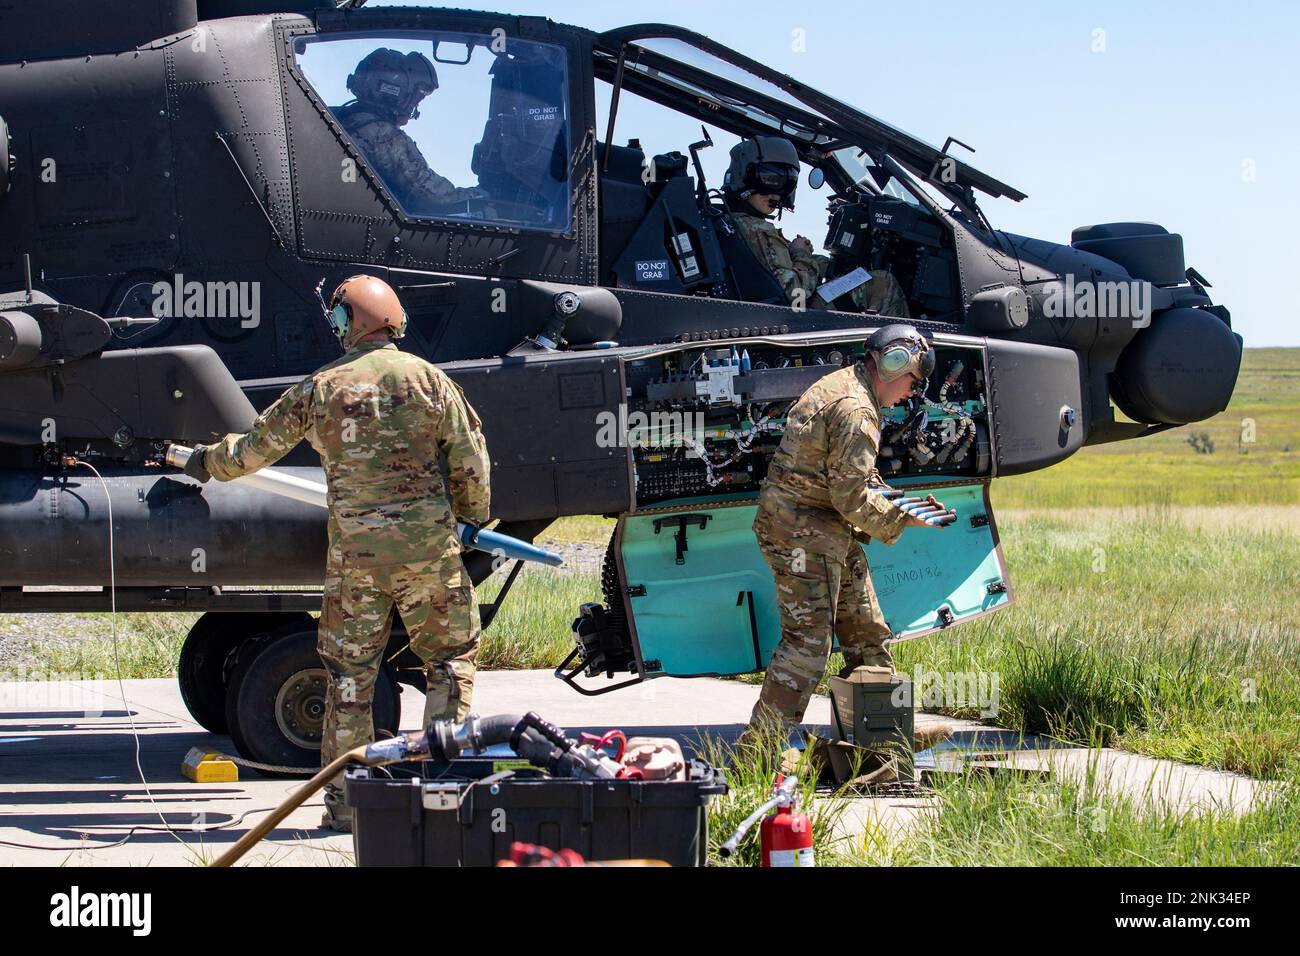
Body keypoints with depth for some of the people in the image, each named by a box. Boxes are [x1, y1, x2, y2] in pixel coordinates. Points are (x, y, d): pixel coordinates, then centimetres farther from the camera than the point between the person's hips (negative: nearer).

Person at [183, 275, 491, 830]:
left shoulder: (320, 389, 2)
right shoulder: (427, 378, 0)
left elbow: (256, 447, 13)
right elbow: (470, 461, 2)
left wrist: (207, 463, 32)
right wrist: (472, 520, 18)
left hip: (354, 550, 1)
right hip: (429, 544, -1)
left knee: (350, 671, 8)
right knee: (450, 657, 12)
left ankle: (344, 799, 9)